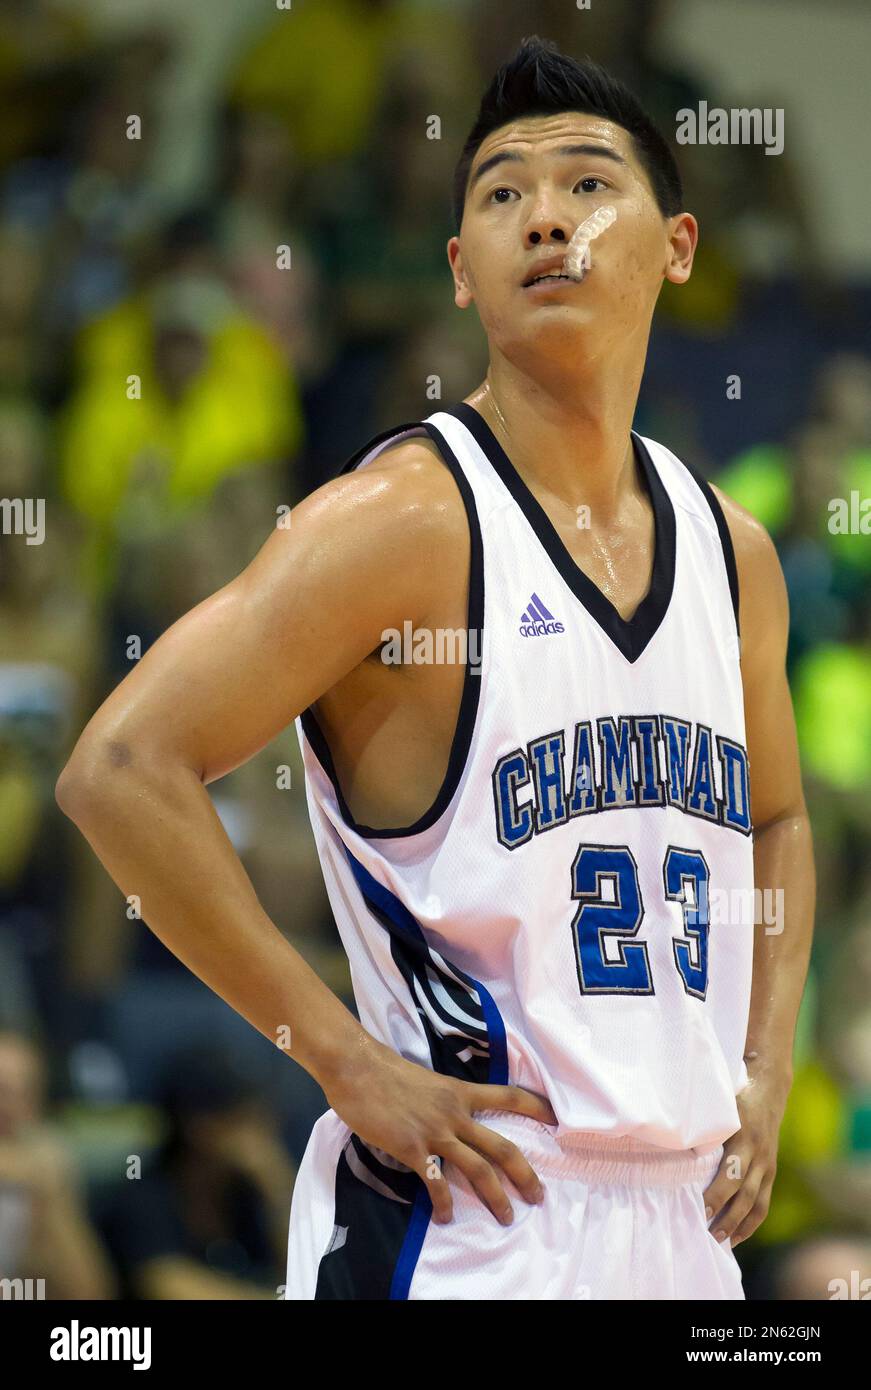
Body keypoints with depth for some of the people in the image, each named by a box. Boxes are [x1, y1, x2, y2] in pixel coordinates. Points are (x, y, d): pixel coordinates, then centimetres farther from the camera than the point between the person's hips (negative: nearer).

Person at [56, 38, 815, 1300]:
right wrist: (348, 1062, -17)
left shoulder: (728, 547, 10)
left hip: (687, 1219, 7)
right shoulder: (406, 520, -11)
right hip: (462, 1228, -6)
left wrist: (765, 1076, 10)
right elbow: (122, 771, -18)